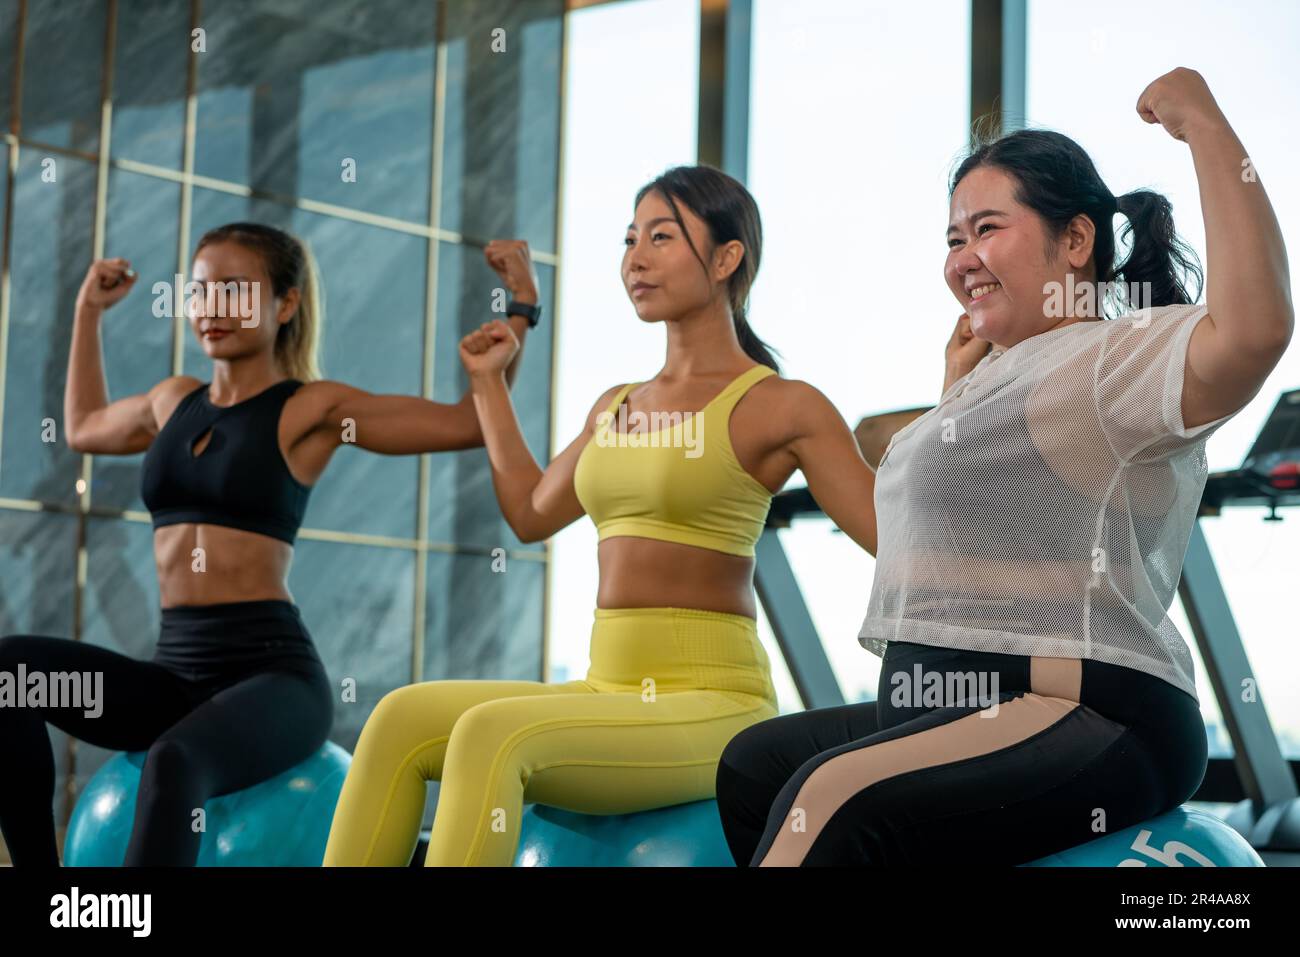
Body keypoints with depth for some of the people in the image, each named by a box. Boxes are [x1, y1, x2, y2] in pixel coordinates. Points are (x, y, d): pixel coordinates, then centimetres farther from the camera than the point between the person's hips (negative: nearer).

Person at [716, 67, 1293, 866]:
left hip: (1094, 726, -11)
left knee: (838, 797, -31)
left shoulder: (1126, 353, -8)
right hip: (951, 710, 11)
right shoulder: (1003, 375, 23)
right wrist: (957, 388, 30)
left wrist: (1205, 125, -24)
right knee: (752, 766, 17)